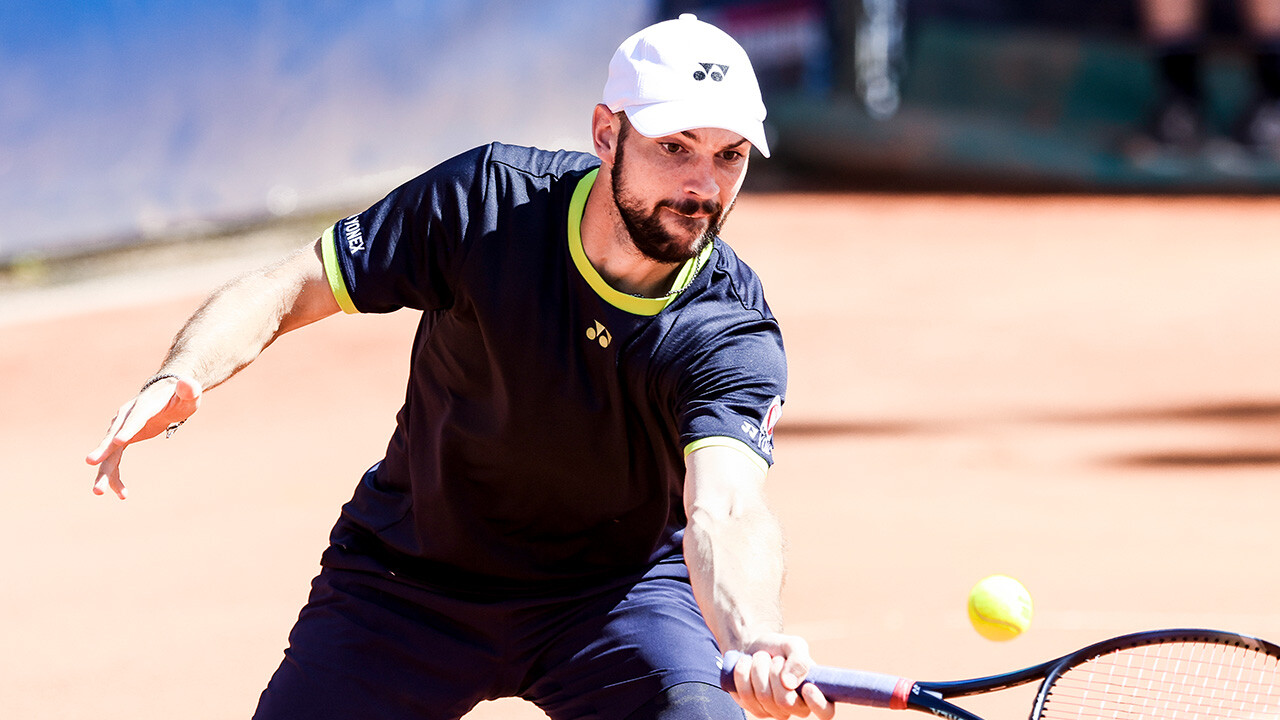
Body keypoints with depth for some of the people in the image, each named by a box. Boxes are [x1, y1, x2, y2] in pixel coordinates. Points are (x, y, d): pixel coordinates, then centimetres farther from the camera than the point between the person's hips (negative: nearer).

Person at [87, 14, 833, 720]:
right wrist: (181, 377, -36)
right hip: (406, 583, 1)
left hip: (618, 586, -1)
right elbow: (290, 287, -16)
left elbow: (727, 509, -42)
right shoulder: (487, 199, -21)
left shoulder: (736, 339, -25)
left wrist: (753, 643, -64)